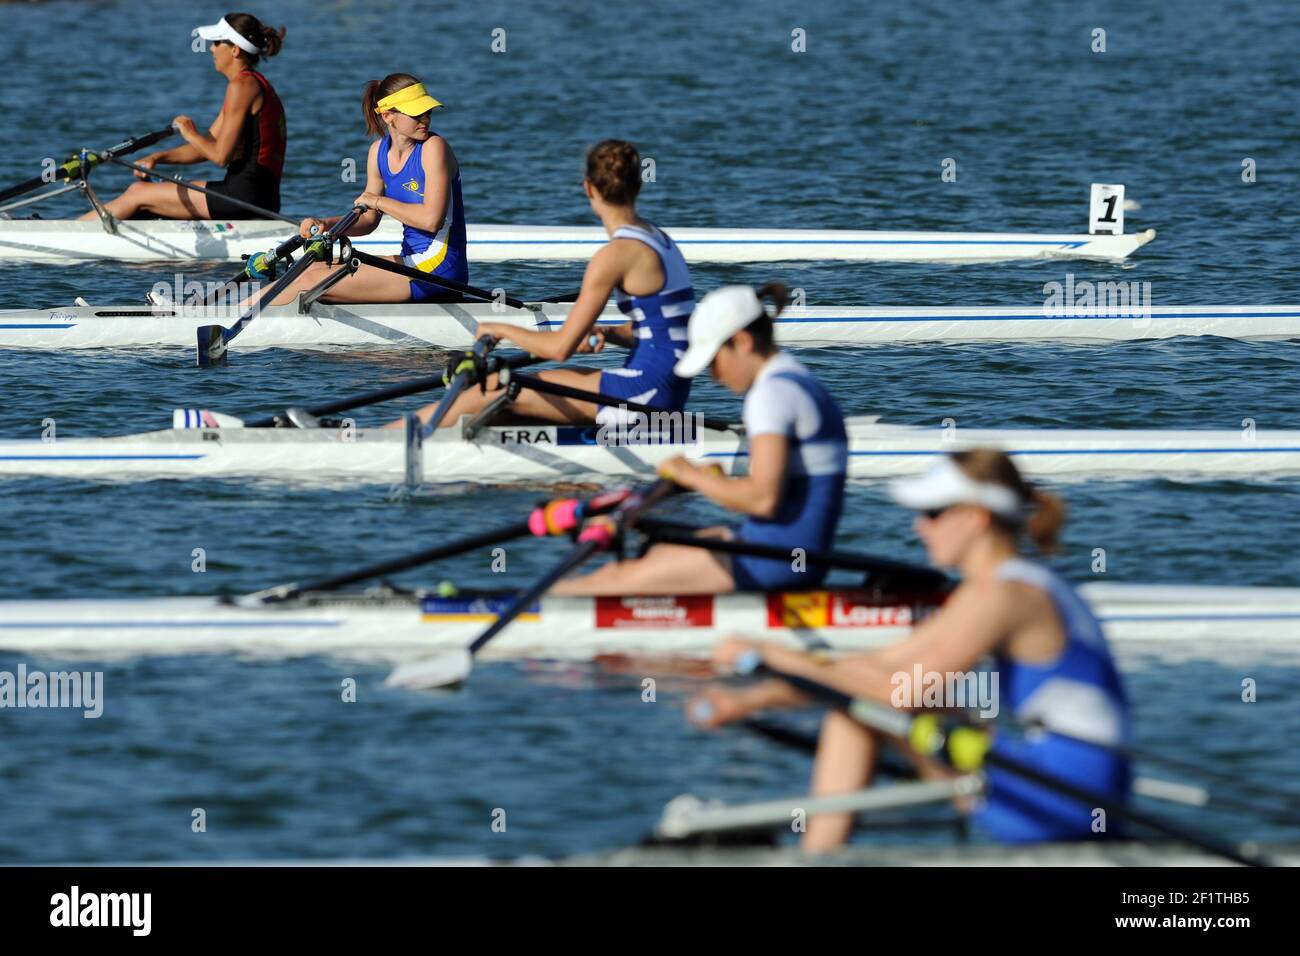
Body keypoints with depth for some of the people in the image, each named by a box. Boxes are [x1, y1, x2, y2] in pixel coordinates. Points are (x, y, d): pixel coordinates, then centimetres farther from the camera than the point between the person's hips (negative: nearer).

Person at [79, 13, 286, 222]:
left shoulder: (242, 86, -13)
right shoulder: (254, 84, 20)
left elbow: (220, 156, -19)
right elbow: (206, 147, 20)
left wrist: (191, 134, -1)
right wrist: (157, 158, 8)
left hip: (245, 194, -10)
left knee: (138, 194, 0)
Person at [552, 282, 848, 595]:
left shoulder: (772, 391, -16)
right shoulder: (801, 382, 17)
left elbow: (762, 498, -23)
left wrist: (691, 475, -11)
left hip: (773, 563, -10)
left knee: (623, 579, -1)